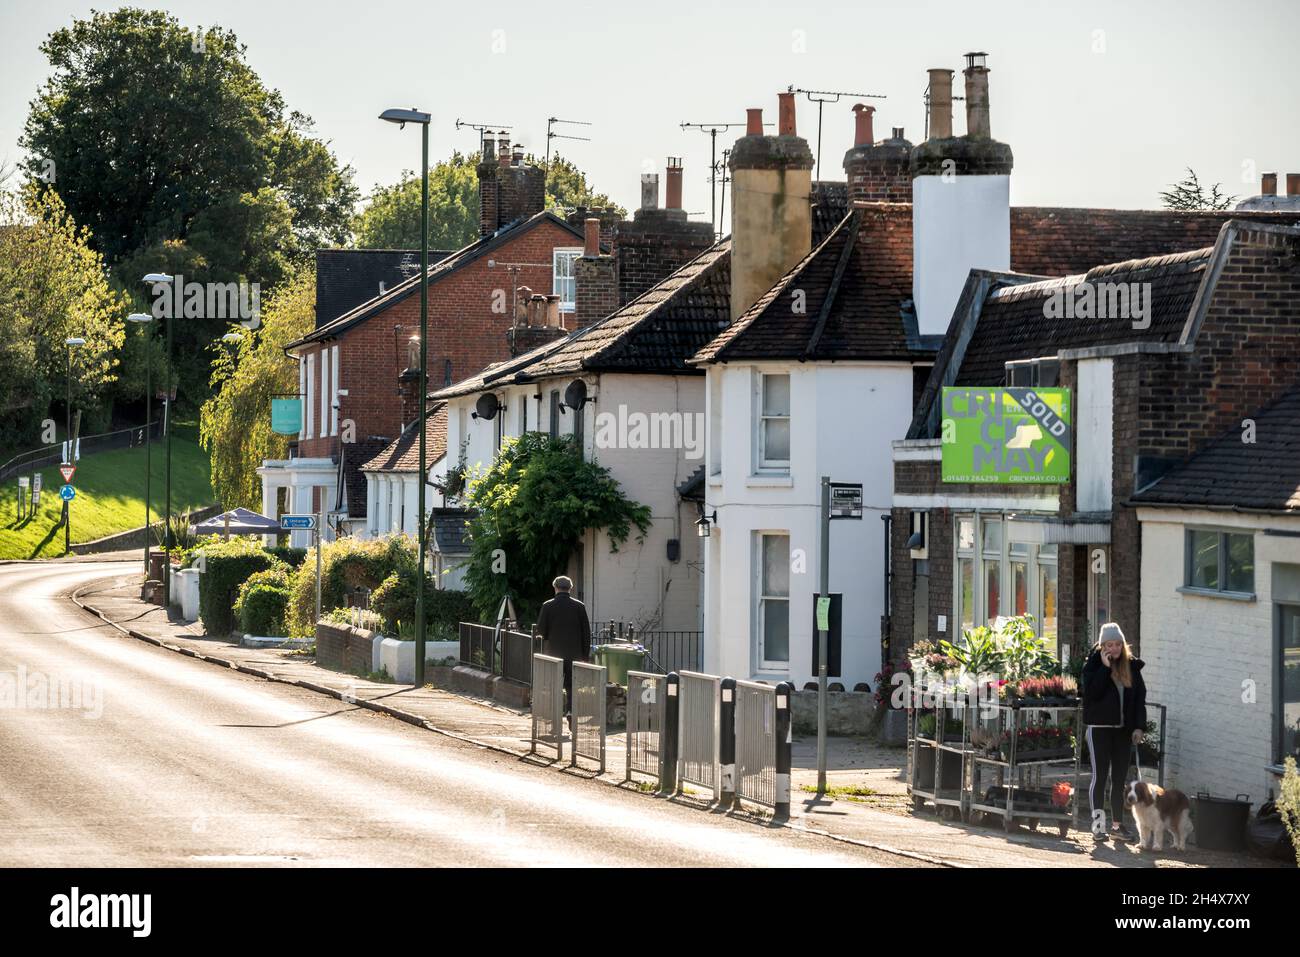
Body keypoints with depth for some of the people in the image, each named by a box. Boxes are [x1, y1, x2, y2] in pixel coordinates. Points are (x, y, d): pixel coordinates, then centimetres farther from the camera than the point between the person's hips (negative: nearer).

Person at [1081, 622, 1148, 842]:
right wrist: (1105, 667, -17)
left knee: (1120, 778, 8)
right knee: (1100, 776, -3)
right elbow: (1091, 693, -15)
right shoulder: (1094, 664, -2)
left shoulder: (1132, 666, 8)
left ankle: (1118, 822, 17)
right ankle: (1098, 823, -1)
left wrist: (1139, 727, 1)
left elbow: (1140, 698, 9)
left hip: (1123, 730, 4)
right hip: (1099, 728, -4)